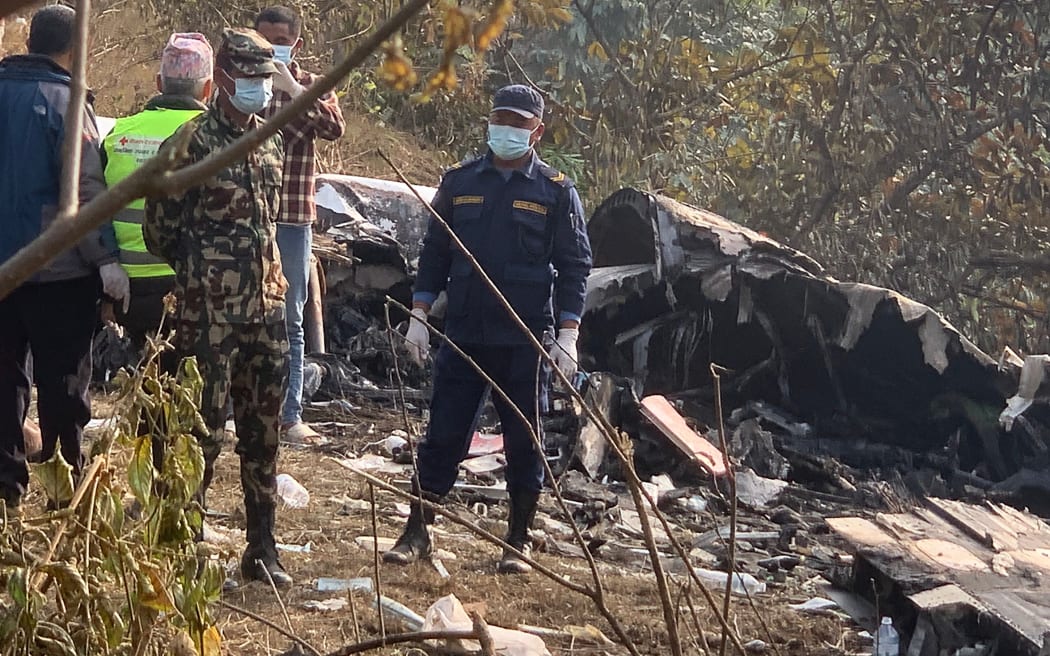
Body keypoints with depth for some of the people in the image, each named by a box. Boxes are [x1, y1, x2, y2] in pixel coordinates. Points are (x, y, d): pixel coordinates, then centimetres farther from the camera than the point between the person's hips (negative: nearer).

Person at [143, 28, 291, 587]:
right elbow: (159, 226, -5)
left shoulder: (270, 142, 11)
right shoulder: (194, 141, -9)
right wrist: (201, 271, 6)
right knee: (203, 425, -4)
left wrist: (263, 272, 15)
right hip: (209, 311, -6)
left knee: (263, 427, 10)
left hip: (265, 305, 6)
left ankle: (262, 547, 18)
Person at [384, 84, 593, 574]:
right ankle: (417, 533, 11)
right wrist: (418, 318, 5)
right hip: (463, 333, 2)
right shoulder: (460, 182, 7)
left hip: (524, 341, -2)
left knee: (523, 441, 5)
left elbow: (574, 267, 0)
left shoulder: (556, 192, 1)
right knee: (443, 434, 3)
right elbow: (434, 254, 11)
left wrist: (568, 336, -8)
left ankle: (518, 542, 15)